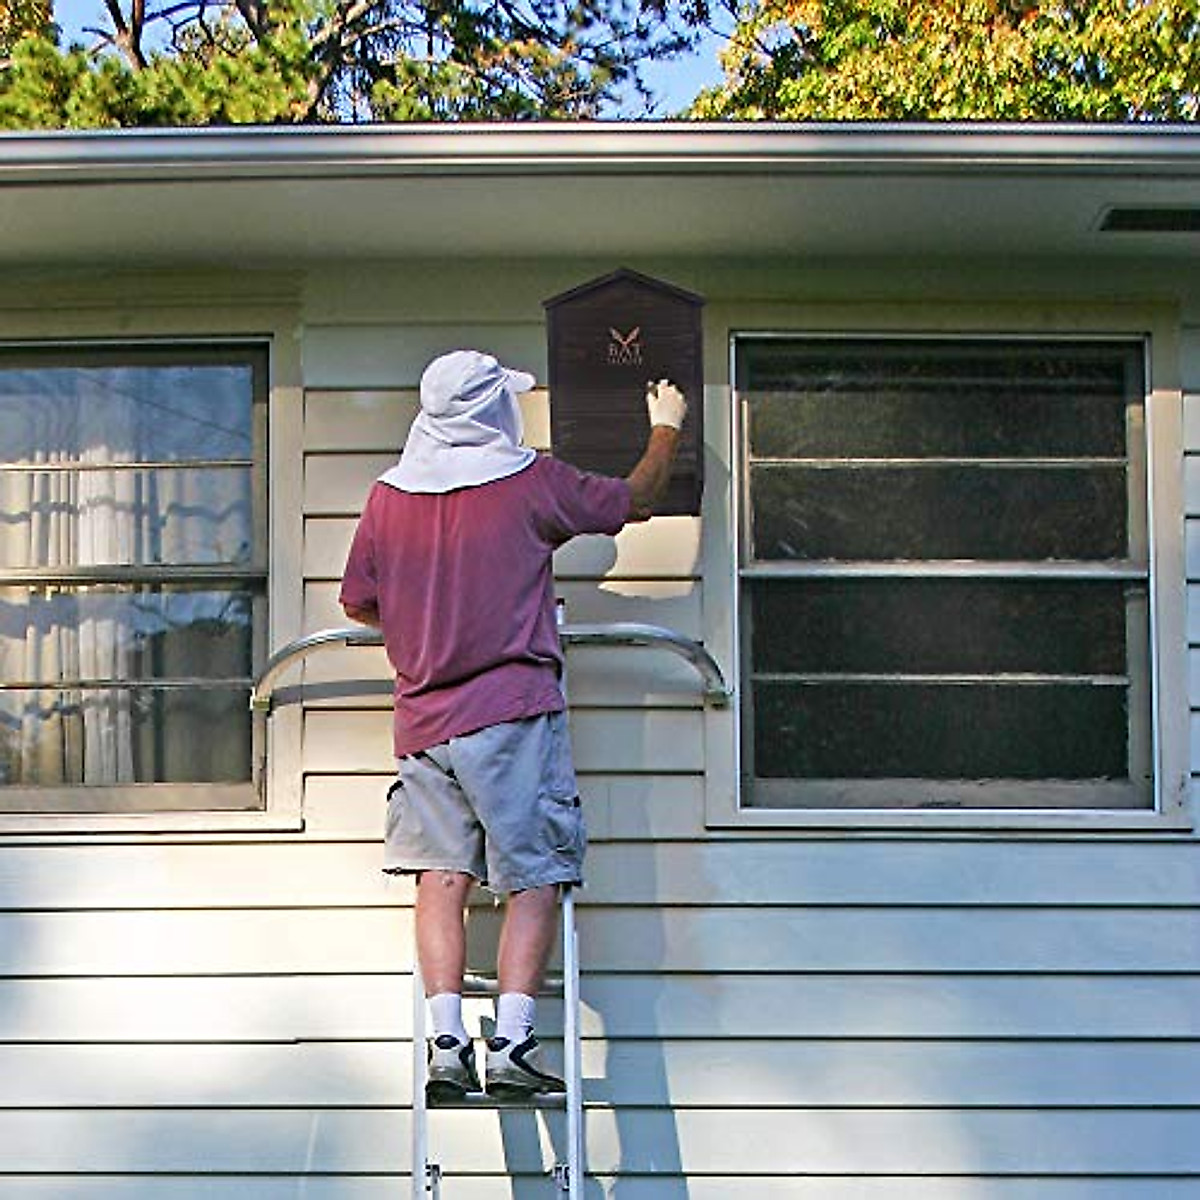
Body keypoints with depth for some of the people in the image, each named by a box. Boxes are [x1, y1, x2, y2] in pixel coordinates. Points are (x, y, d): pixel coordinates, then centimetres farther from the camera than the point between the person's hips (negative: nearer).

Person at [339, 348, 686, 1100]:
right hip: (514, 712, -4)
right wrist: (667, 428, 29)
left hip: (425, 721, 4)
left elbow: (361, 604, 18)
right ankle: (512, 1043, -9)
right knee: (533, 883, -1)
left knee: (442, 878, 4)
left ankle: (447, 1040, -5)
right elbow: (637, 500, 12)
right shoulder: (531, 481, -2)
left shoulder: (389, 497, 8)